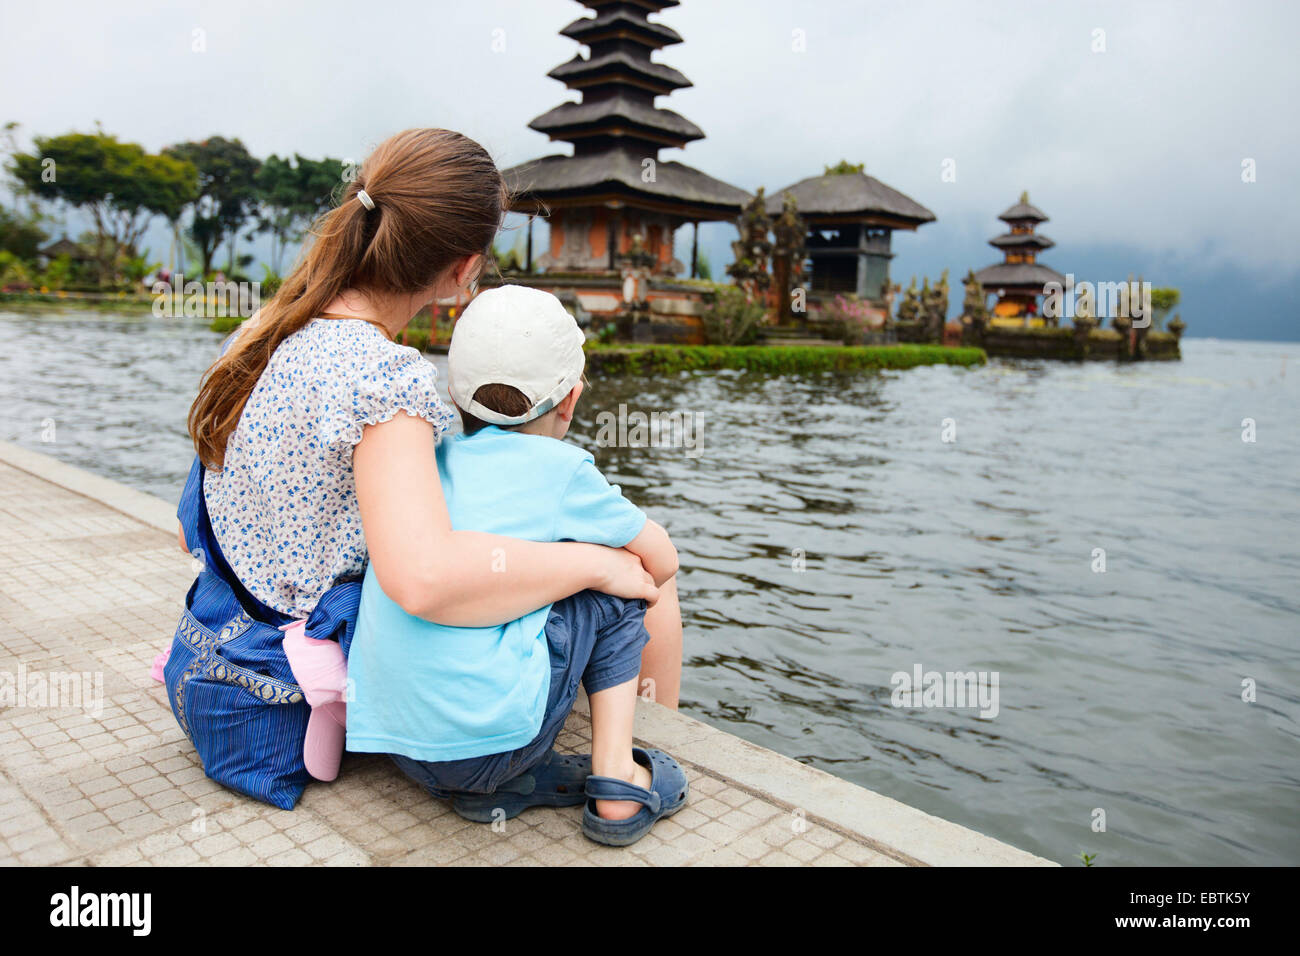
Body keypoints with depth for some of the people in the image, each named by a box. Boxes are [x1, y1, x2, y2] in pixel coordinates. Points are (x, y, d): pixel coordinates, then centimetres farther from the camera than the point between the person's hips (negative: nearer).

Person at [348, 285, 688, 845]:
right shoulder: (558, 467, -1)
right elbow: (661, 560, 10)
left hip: (393, 738, 6)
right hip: (486, 732, -6)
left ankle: (490, 784, 13)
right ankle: (615, 783, 9)